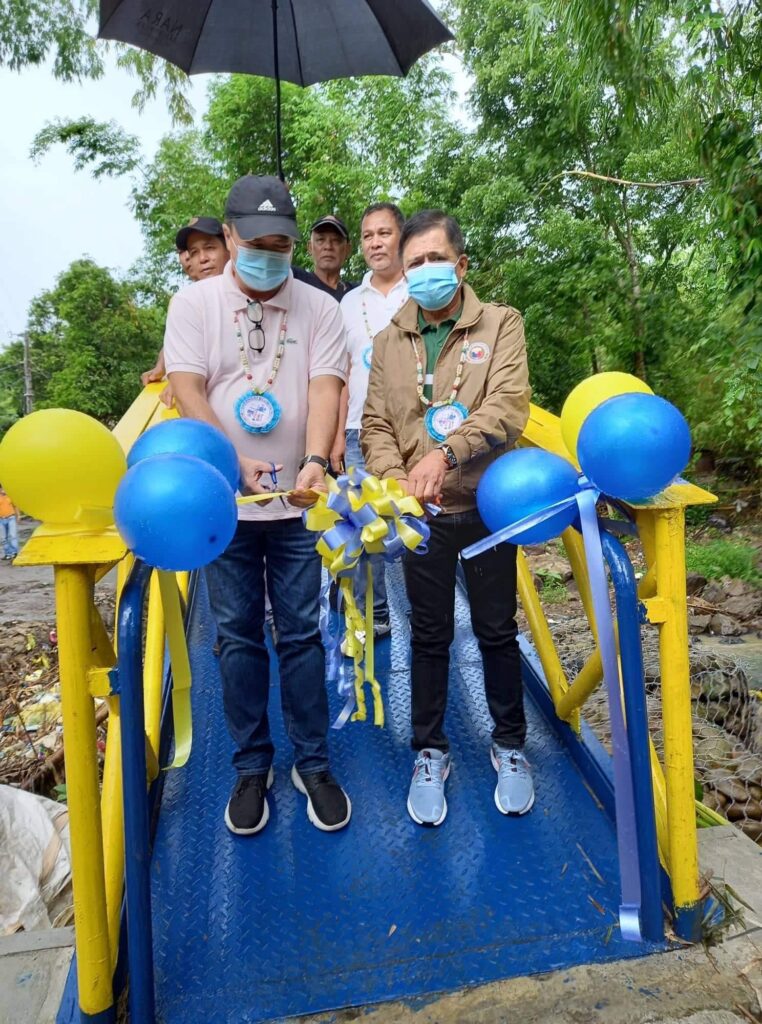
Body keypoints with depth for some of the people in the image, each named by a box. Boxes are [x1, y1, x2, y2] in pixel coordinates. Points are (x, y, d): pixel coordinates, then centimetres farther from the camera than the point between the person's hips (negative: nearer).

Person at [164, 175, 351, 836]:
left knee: (301, 633, 6)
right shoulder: (194, 304, 3)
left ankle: (313, 763, 23)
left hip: (297, 502, 0)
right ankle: (252, 767, 25)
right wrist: (235, 463, -21)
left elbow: (325, 388, -7)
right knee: (238, 635, 9)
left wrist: (315, 463, -26)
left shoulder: (318, 307, 4)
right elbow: (187, 391, -6)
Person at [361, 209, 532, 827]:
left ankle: (510, 745, 33)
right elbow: (376, 424, 2)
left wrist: (446, 452, -30)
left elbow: (507, 407, -15)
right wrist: (393, 478, -18)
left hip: (487, 503, -1)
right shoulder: (390, 341, 7)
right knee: (430, 634, 11)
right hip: (421, 511, 2)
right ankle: (430, 753, 29)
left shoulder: (500, 325, 0)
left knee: (497, 630, 11)